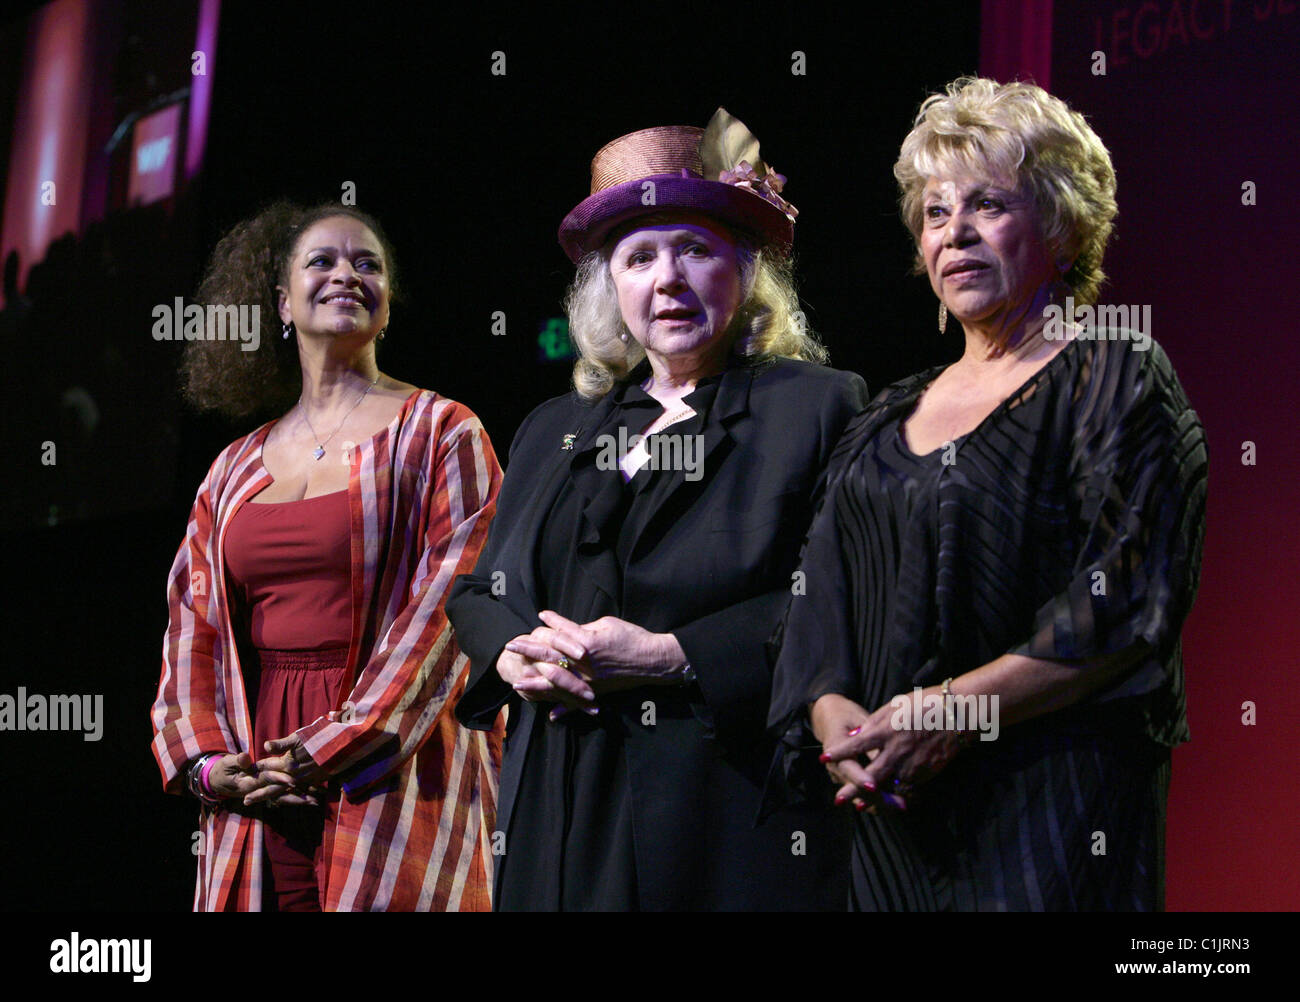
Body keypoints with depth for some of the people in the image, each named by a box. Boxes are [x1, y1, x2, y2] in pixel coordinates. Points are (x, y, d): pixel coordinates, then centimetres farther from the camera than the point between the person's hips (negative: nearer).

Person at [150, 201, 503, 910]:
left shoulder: (440, 432, 2)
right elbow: (193, 627, 12)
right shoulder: (236, 469, 15)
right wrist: (206, 760, -4)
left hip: (395, 772, -4)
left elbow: (451, 610, -8)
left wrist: (335, 746, -14)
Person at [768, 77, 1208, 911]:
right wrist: (832, 714, -10)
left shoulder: (1118, 379, -3)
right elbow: (820, 605, 10)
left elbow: (1128, 604, -13)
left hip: (1049, 806, -5)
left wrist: (952, 713, -18)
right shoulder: (889, 420, 16)